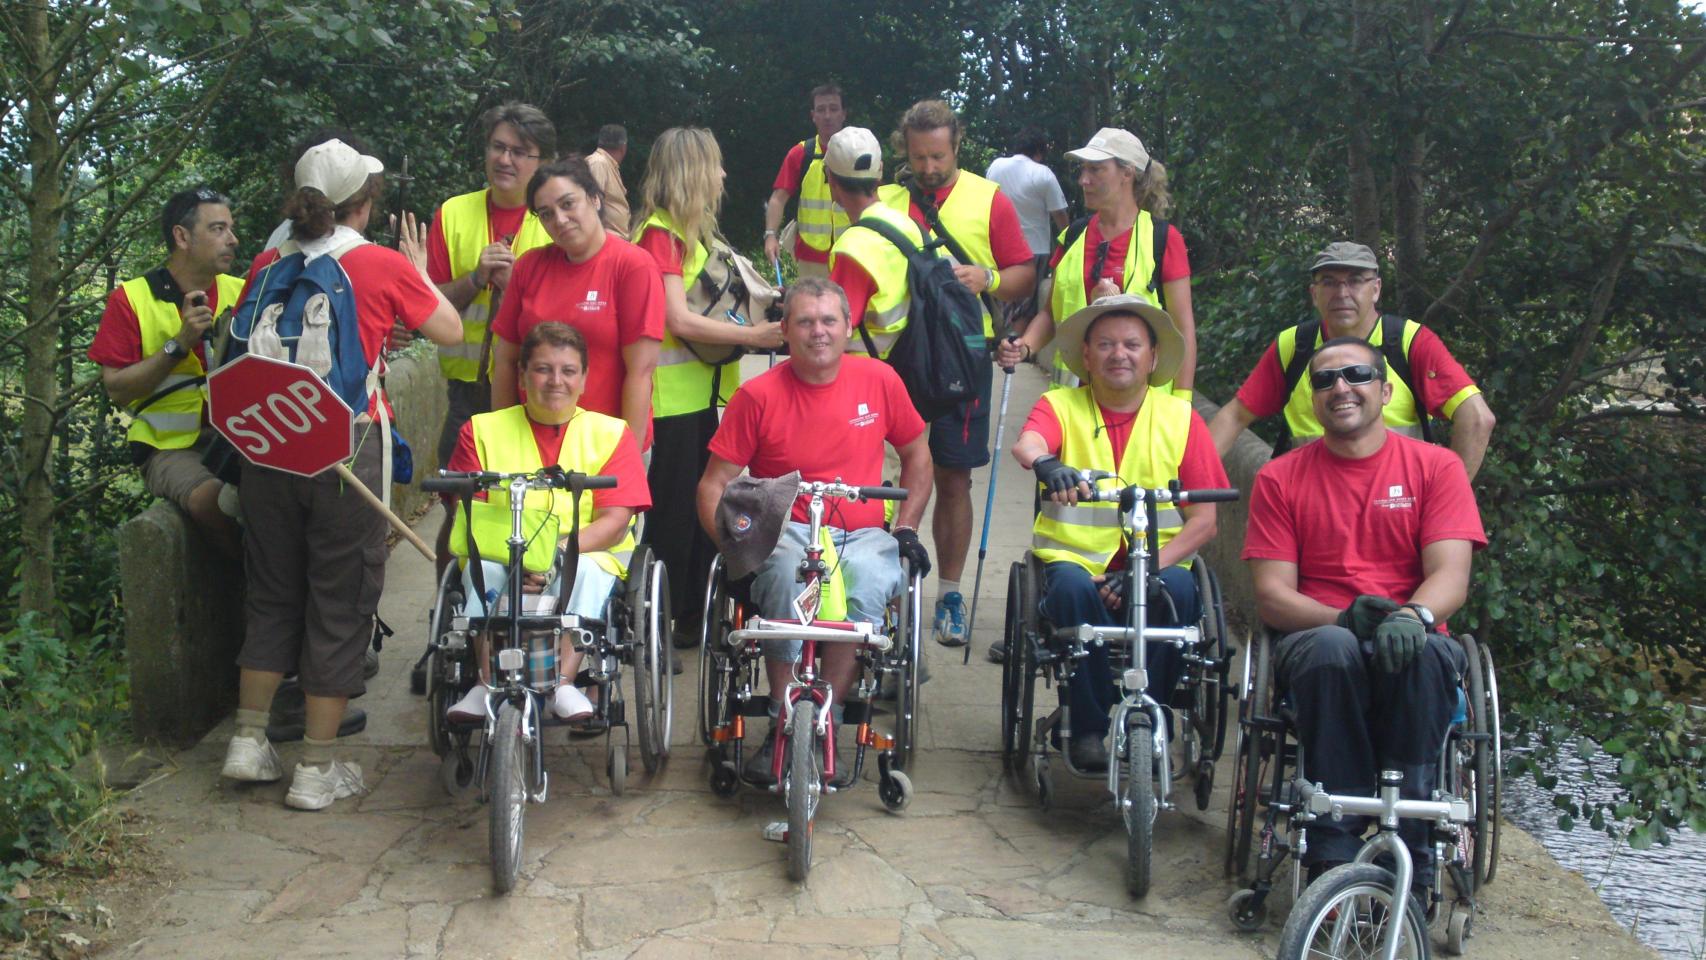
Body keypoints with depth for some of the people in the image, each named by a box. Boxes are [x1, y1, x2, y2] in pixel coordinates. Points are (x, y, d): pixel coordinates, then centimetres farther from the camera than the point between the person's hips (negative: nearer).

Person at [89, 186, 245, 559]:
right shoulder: (131, 299, 2)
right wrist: (179, 344, -12)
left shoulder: (241, 292, 12)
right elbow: (117, 389, -4)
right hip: (171, 446, -3)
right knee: (210, 498, -34)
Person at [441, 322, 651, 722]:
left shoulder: (610, 433, 6)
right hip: (501, 555, 0)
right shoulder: (483, 430, 8)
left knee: (587, 572, -34)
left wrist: (560, 551, -23)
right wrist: (514, 555, -21)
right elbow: (466, 515, -1)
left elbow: (615, 519, -5)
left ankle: (563, 681, -36)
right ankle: (488, 682, -33)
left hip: (587, 553, 0)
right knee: (483, 570, -32)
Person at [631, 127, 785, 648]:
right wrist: (752, 336, -18)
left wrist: (761, 314, 7)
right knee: (673, 510, -3)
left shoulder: (689, 232, 16)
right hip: (672, 394, -10)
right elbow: (679, 321, -21)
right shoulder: (658, 233, -14)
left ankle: (696, 615, 24)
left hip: (700, 389, 10)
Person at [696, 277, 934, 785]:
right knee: (787, 574, -38)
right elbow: (713, 485, 1)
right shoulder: (758, 395, -1)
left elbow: (917, 456, 18)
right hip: (785, 532, -1)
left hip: (863, 533, 1)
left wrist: (906, 528, 6)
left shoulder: (879, 380, 5)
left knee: (867, 581, -36)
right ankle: (783, 725, -26)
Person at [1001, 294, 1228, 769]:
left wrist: (1148, 569, -14)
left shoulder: (1181, 418, 8)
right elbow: (1025, 445, -19)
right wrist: (1046, 465, -45)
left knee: (1178, 589, -31)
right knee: (1074, 587, -33)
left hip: (1157, 565, 1)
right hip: (1077, 560, -1)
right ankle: (1089, 727, -18)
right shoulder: (1060, 406, 6)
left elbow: (1204, 521, 2)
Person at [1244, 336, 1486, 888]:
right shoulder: (1280, 479, 9)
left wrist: (1414, 615, -29)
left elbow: (1450, 576, -5)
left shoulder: (1435, 466, 8)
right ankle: (1333, 856, -35)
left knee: (1427, 653, -36)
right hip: (1316, 643, 0)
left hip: (1408, 642, 0)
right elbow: (1272, 595, 0)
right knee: (1333, 648, -37)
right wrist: (1342, 618, -20)